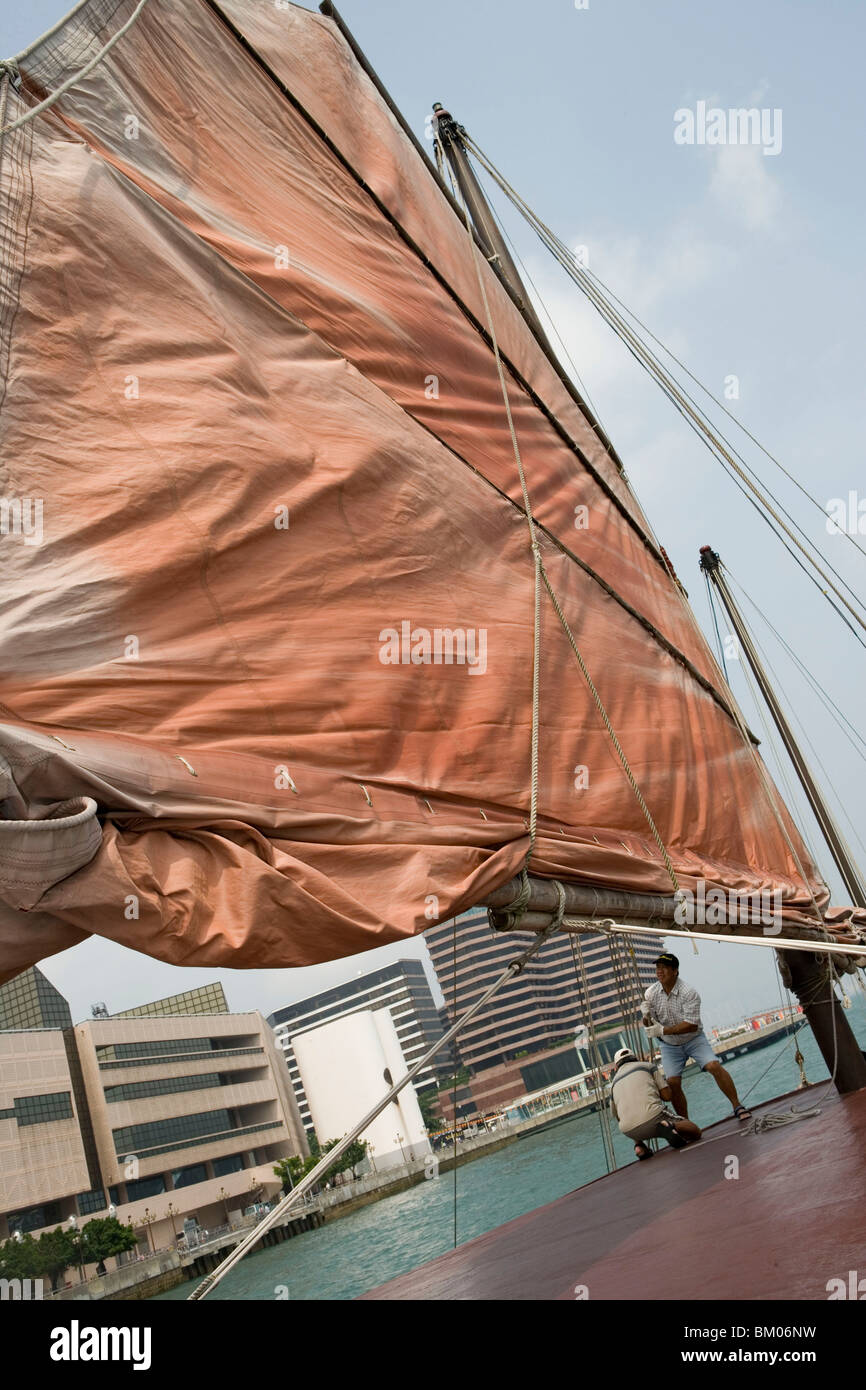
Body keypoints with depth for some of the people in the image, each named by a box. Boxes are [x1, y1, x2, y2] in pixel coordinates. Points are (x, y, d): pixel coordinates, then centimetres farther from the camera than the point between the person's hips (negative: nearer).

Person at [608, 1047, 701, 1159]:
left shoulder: (614, 1083, 27)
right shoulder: (647, 1066, 19)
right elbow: (667, 1096, 11)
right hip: (651, 1115, -4)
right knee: (695, 1132, 12)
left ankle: (639, 1145, 11)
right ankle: (670, 1126, -19)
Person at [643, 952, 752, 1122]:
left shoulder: (689, 993, -24)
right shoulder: (651, 993, -12)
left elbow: (692, 1025, -29)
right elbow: (649, 1026, -6)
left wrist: (663, 1030, -33)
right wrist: (646, 1017, -30)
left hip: (693, 1039, -3)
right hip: (669, 1045, 3)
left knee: (714, 1066, -20)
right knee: (672, 1081, -10)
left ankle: (737, 1106, -5)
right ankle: (684, 1123, 5)